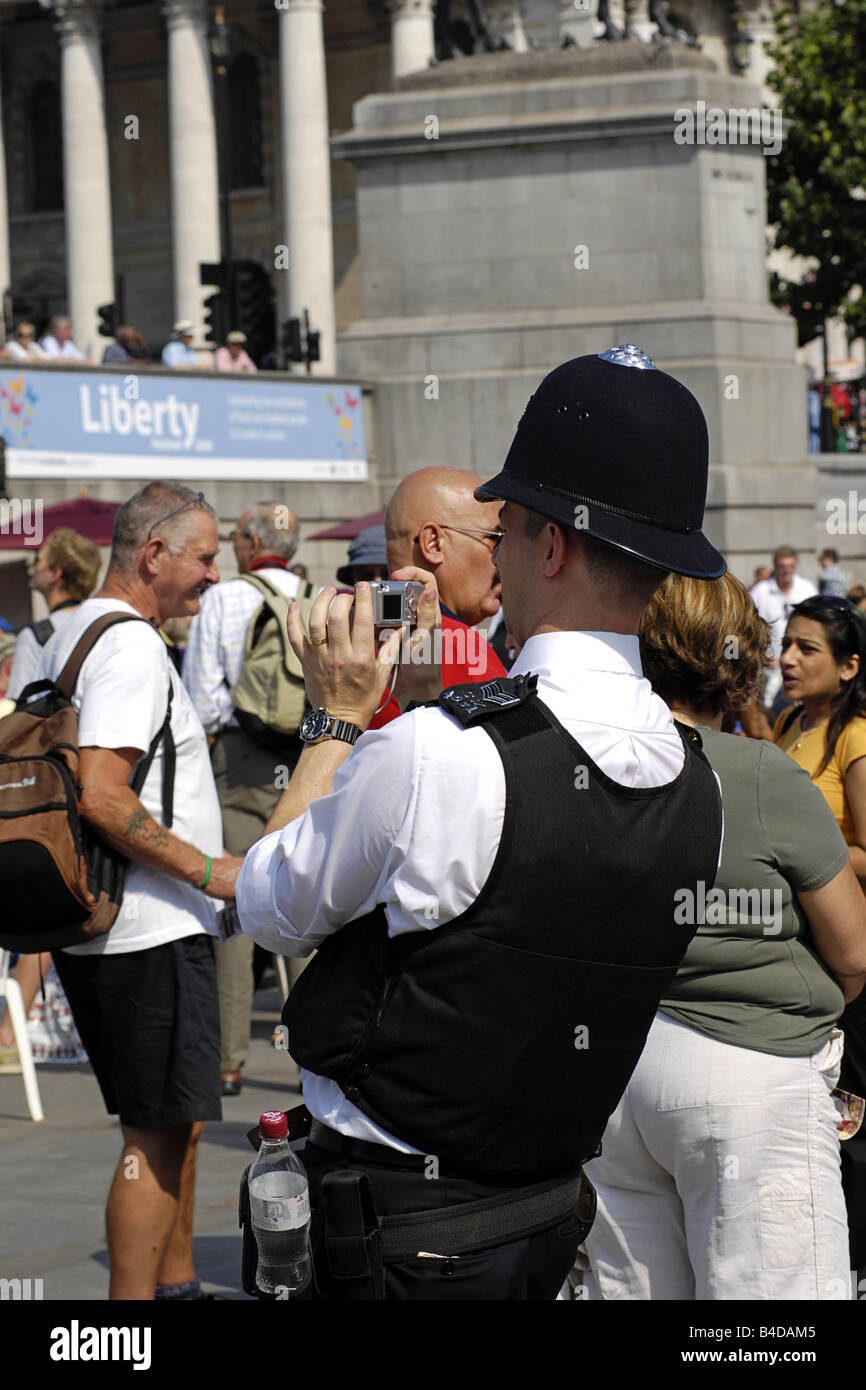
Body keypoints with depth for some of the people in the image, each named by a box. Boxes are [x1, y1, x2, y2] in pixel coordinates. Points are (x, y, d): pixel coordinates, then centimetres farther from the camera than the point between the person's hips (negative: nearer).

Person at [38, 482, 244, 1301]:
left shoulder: (68, 639, 15)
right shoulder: (132, 646, -17)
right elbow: (100, 796, -26)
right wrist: (207, 869, -19)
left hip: (91, 930, 10)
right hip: (152, 932, -10)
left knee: (171, 1123, 19)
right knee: (159, 1132, -5)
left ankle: (175, 1283, 29)